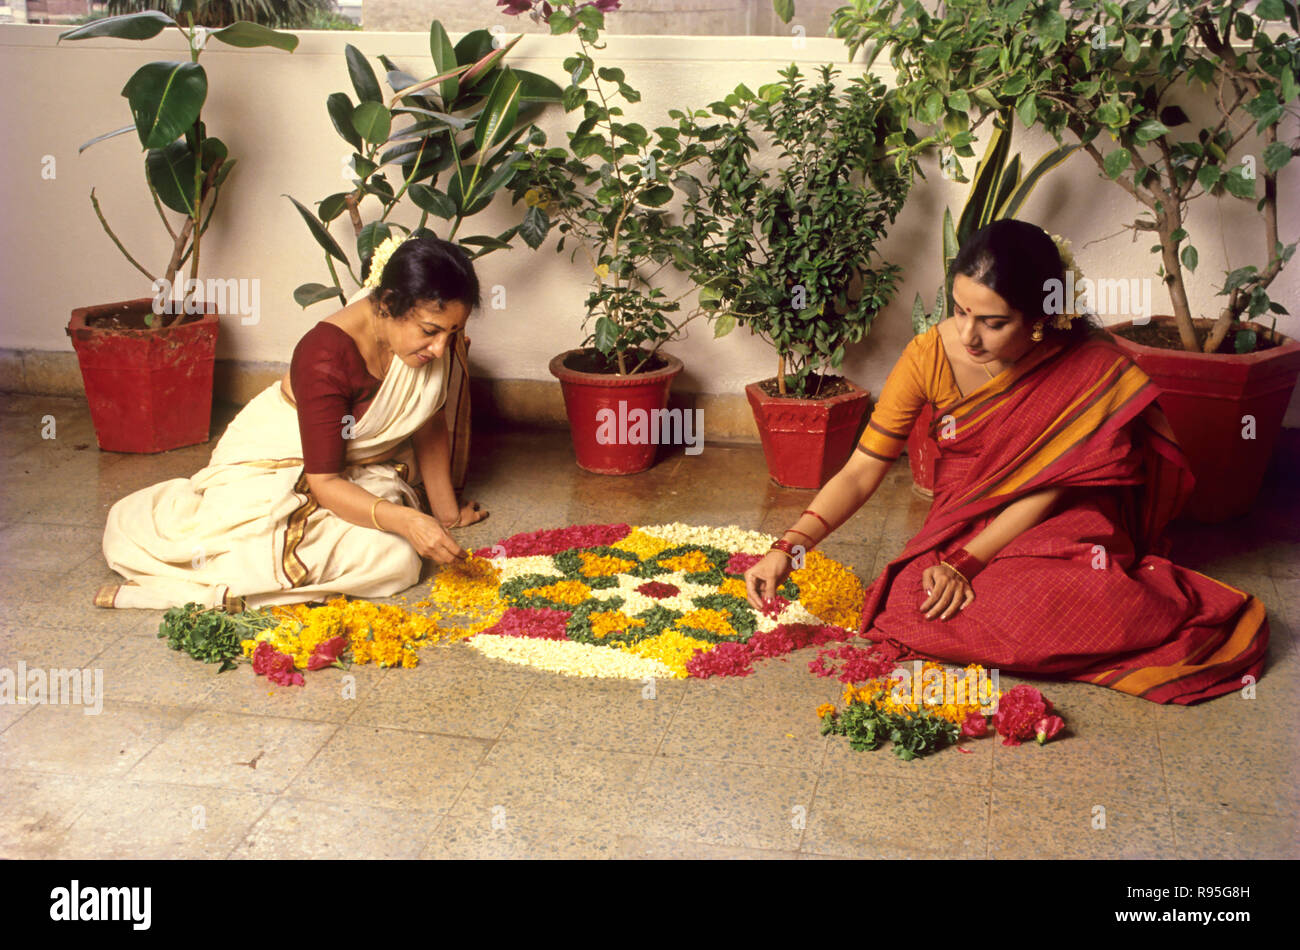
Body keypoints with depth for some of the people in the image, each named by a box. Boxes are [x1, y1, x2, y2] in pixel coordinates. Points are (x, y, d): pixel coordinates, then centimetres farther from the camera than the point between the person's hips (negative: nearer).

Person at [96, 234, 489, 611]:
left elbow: (429, 423, 3)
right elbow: (324, 482, -28)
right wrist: (406, 520, -40)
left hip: (359, 470, 6)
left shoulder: (434, 334, -13)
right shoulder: (325, 357, -30)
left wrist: (446, 511, 8)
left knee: (398, 558, -27)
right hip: (275, 463, -5)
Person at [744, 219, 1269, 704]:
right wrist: (787, 548, -20)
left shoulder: (1093, 370, -19)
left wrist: (965, 563, -24)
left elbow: (1047, 491, -14)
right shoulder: (931, 355, -13)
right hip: (964, 522, 4)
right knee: (910, 606, -27)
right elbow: (861, 471, -9)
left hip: (1056, 529, -3)